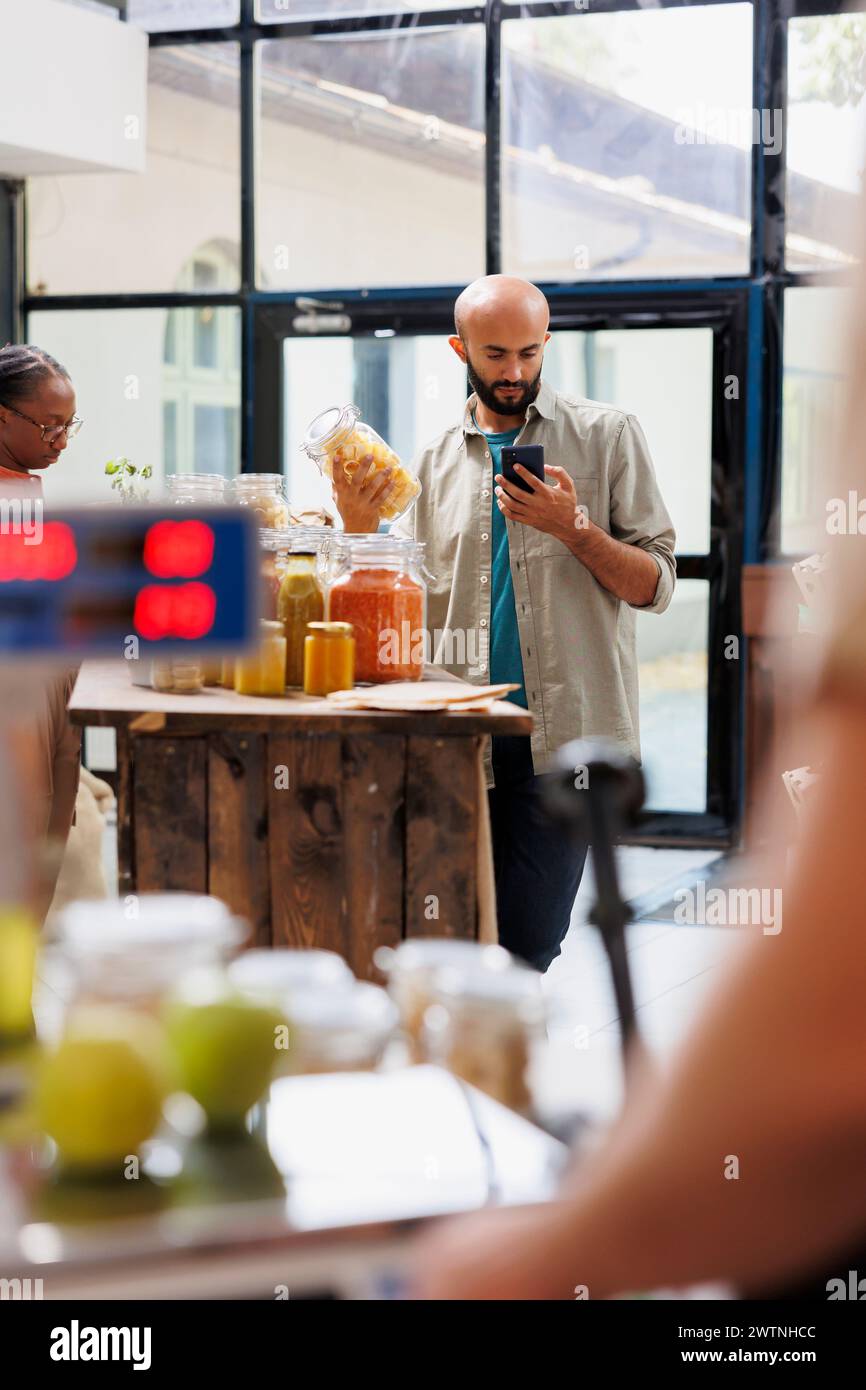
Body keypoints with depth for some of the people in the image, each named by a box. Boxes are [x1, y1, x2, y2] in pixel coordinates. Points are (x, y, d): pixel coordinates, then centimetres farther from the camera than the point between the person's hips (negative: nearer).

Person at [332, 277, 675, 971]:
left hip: (562, 733, -3)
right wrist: (359, 529, 0)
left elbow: (655, 586, 1)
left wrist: (573, 529, -12)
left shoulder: (608, 436, 5)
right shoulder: (438, 460, 15)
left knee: (525, 940, -7)